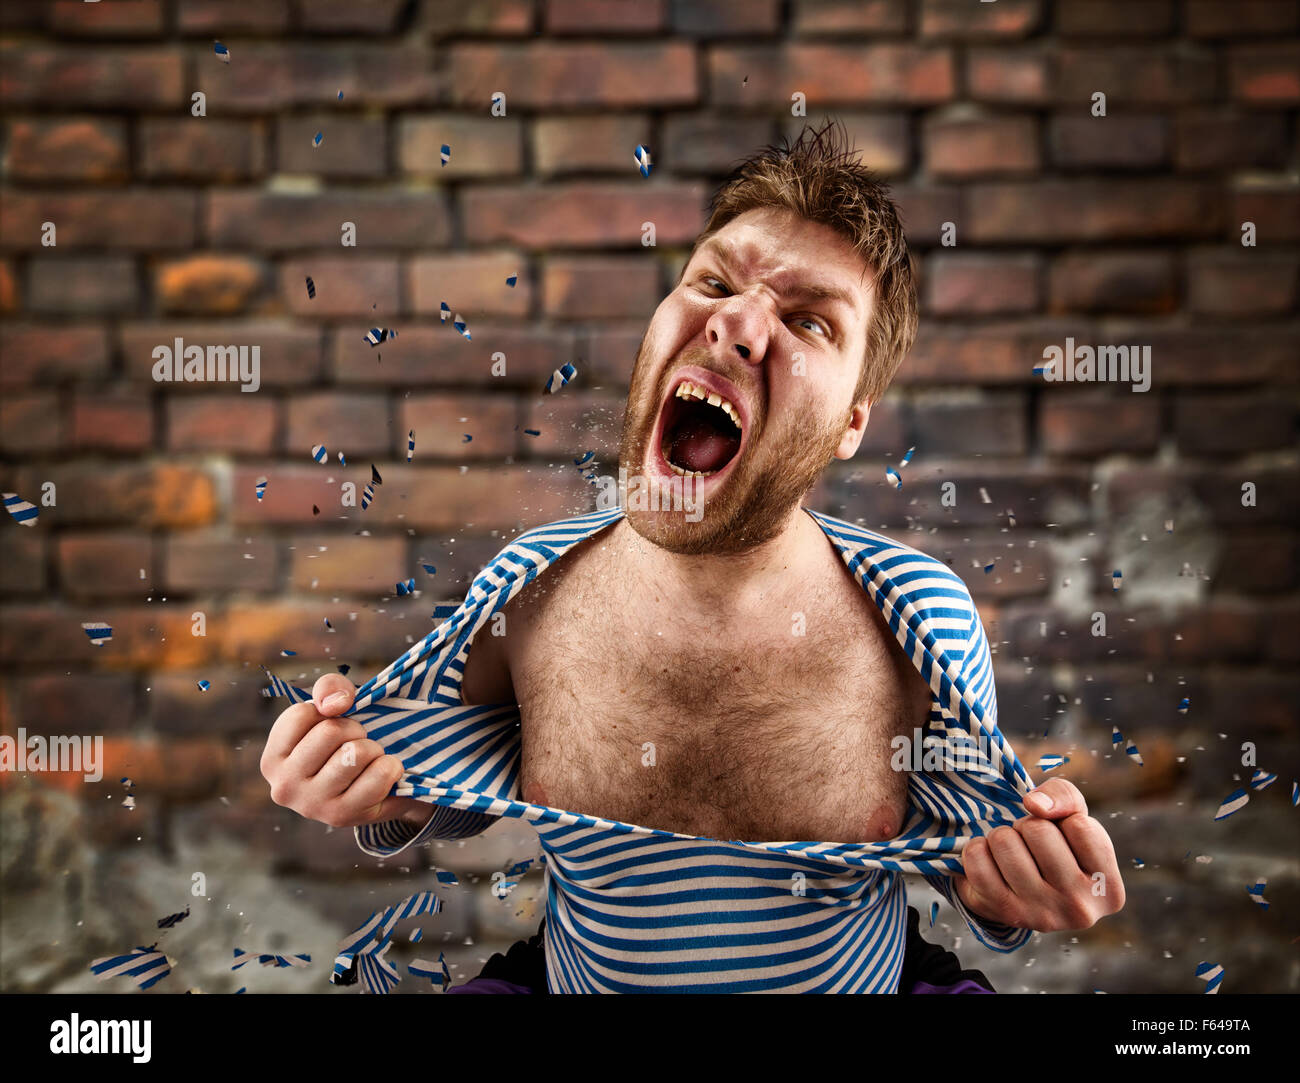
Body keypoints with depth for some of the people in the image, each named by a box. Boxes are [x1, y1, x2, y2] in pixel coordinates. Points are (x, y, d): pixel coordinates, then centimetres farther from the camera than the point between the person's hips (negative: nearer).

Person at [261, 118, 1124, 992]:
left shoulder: (927, 619, -23)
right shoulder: (525, 592, -18)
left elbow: (952, 823, -7)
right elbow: (476, 766, 0)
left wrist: (1006, 890, -27)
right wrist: (387, 794, -20)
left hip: (846, 983, -1)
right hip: (588, 977, 1)